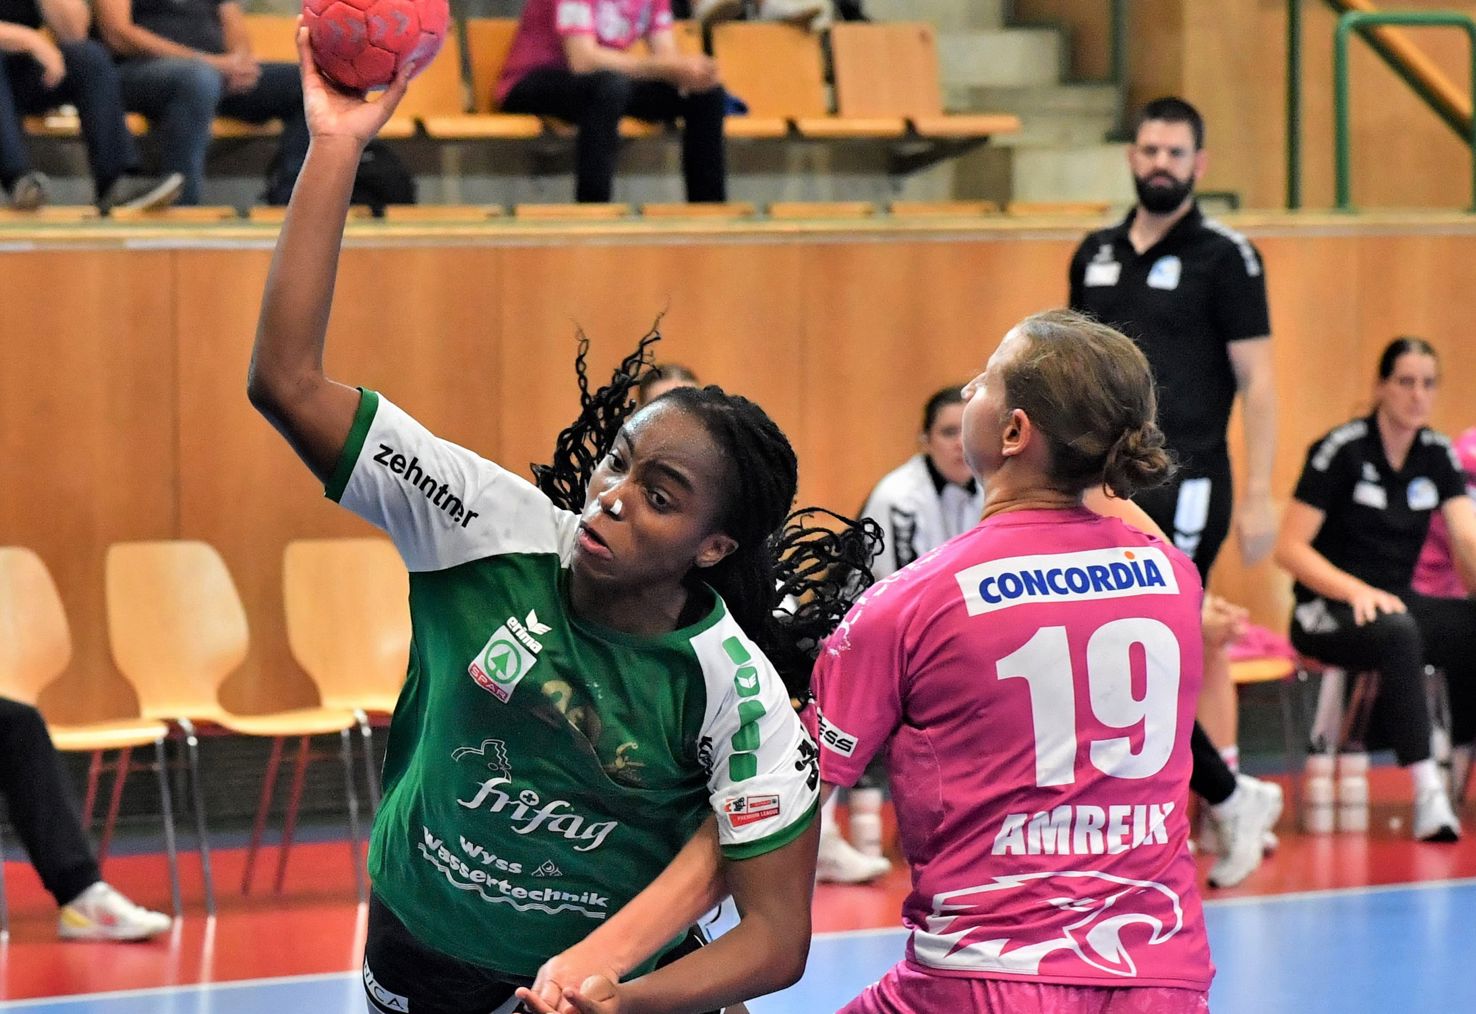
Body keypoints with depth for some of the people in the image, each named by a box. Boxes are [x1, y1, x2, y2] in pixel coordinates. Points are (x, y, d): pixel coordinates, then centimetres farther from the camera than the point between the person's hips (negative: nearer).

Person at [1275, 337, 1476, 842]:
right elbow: (1289, 548, -13)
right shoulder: (1341, 450, -10)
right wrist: (1357, 591, -27)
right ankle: (1427, 793, -43)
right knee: (1396, 632, -39)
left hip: (1398, 604, 5)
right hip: (1326, 611, -5)